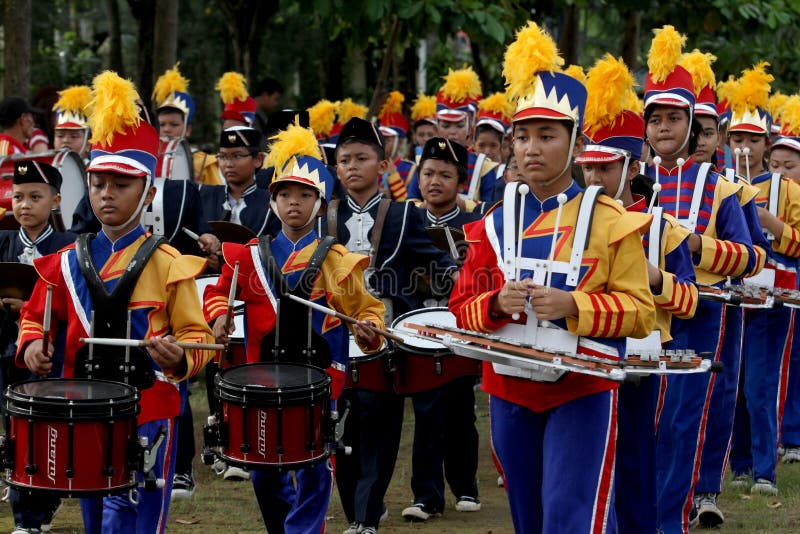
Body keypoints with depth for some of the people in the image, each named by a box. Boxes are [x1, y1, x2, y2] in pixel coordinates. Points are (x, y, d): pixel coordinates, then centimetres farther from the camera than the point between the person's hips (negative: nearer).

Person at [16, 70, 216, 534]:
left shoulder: (169, 265, -6)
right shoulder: (67, 263, 5)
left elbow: (197, 337, -4)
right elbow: (36, 317, 17)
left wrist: (179, 358, -25)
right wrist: (32, 344, -4)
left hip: (148, 415, -5)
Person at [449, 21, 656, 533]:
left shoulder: (610, 221, -4)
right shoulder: (496, 223, 6)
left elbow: (641, 312, -7)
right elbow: (464, 309, 7)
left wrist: (572, 306, -22)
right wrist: (498, 303, -15)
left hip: (583, 390, -4)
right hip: (511, 391, 4)